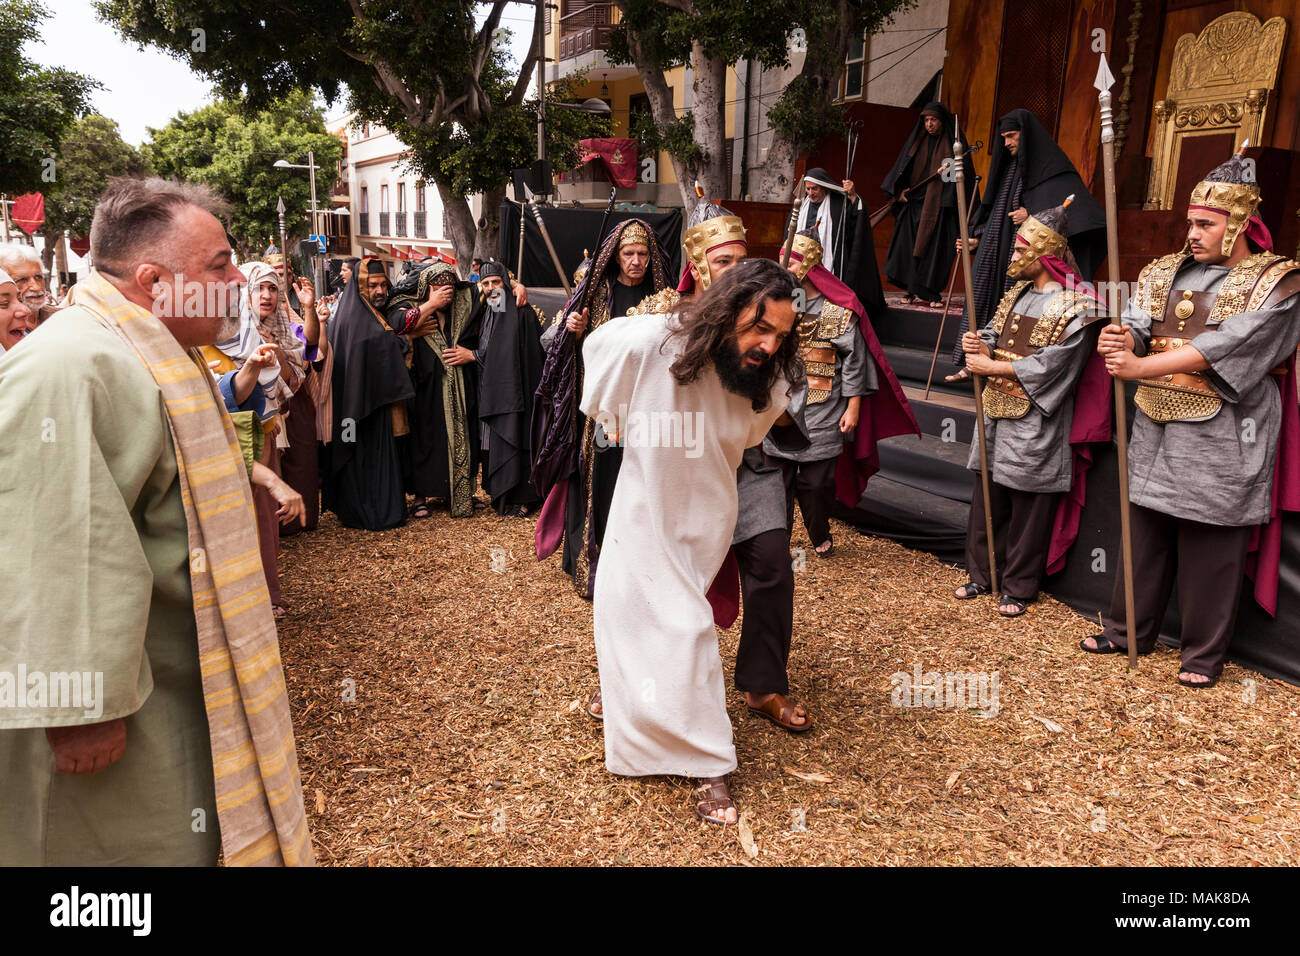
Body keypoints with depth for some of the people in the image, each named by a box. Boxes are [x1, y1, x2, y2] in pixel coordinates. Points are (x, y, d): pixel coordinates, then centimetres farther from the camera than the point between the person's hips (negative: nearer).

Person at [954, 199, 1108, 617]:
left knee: (1029, 511, 3)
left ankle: (1018, 587, 16)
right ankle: (981, 574, 27)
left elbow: (1052, 364, -18)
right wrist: (978, 344, -10)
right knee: (987, 500, 13)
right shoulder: (1016, 294, 12)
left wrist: (991, 366, -17)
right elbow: (993, 334, 14)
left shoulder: (1077, 304, -11)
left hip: (1035, 427, -7)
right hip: (996, 416, 7)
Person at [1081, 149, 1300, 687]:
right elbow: (1137, 326, -3)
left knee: (1210, 546, 3)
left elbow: (1228, 346, -20)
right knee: (1146, 532, 12)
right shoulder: (1166, 272, 10)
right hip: (1156, 426, 5)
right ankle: (1130, 630, 26)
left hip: (1221, 437, -4)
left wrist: (1142, 366, -28)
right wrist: (1118, 341, -27)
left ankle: (1204, 652, 17)